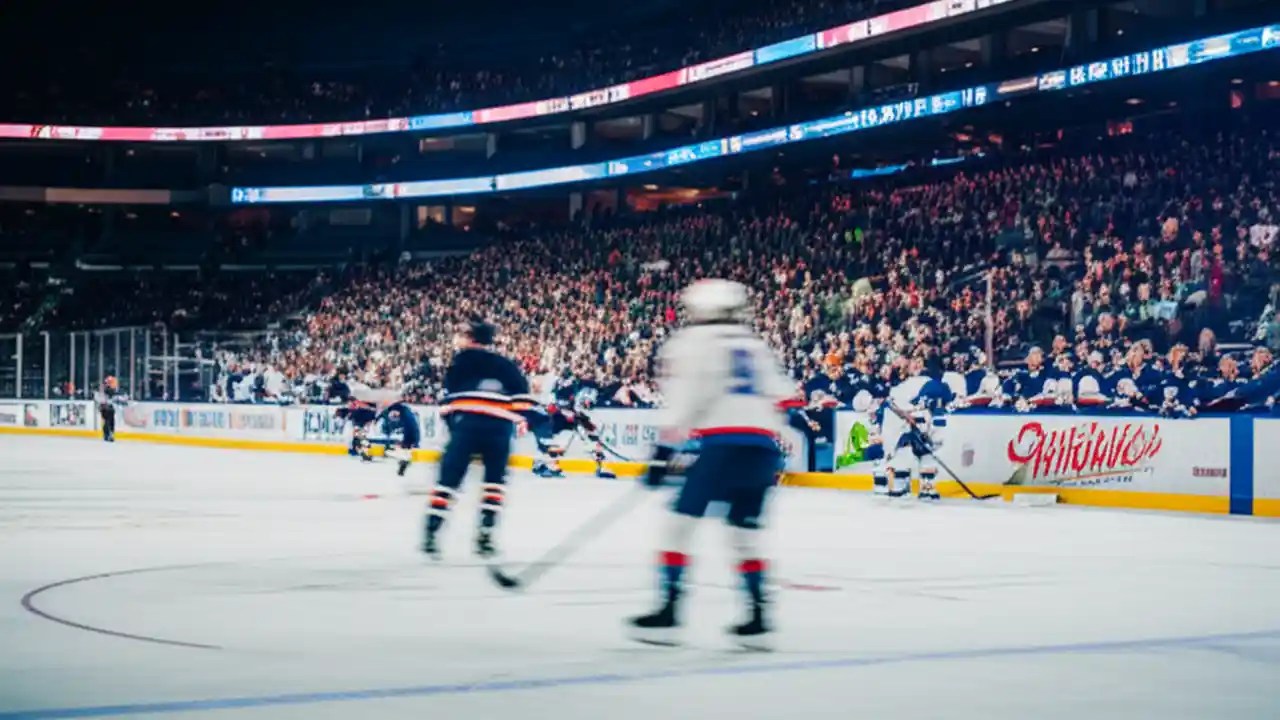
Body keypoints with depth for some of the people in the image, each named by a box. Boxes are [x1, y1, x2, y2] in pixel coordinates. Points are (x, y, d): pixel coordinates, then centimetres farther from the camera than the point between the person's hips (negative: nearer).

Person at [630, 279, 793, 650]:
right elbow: (778, 399, 22)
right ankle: (757, 620, 10)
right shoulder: (757, 346, 27)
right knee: (745, 531, 17)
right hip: (764, 448, 6)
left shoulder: (691, 341, 7)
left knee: (681, 520, 1)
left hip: (722, 443, -6)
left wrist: (665, 451, -4)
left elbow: (685, 398, -5)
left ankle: (667, 614, -4)